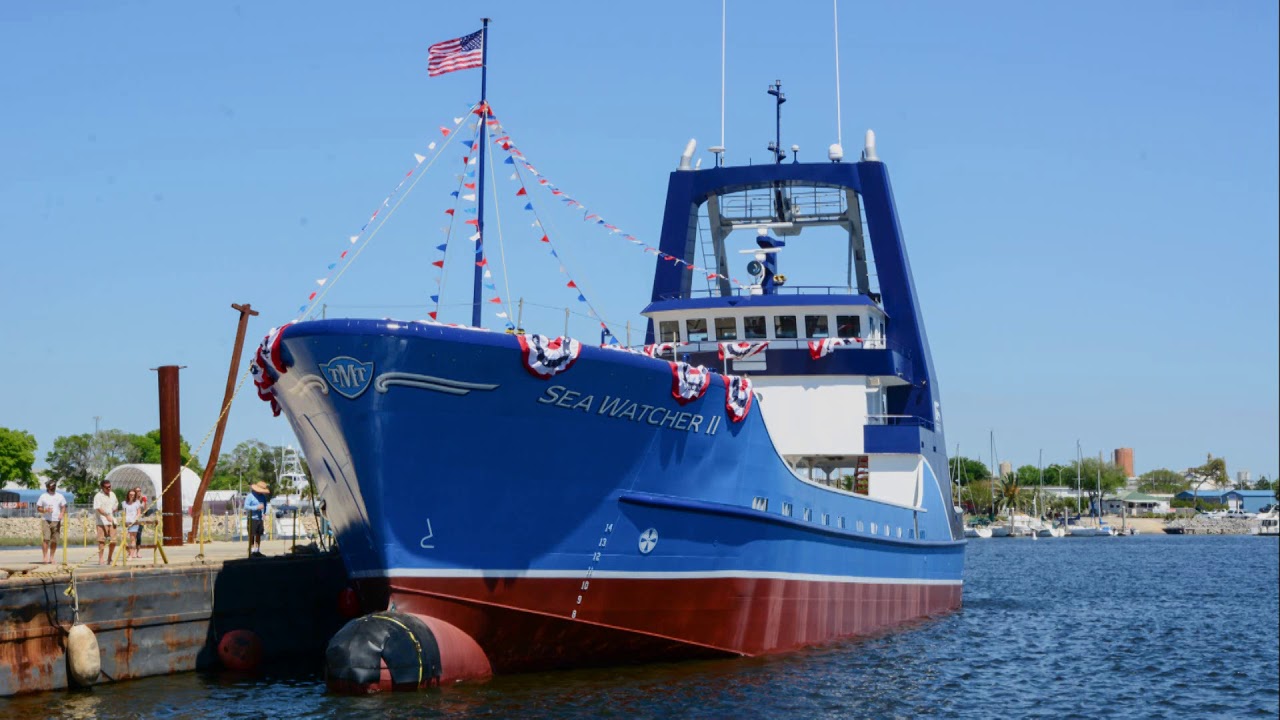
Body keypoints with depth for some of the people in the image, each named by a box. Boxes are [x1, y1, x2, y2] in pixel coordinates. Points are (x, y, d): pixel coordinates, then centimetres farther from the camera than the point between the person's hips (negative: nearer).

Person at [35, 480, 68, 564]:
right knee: (46, 539, -13)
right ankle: (45, 557, -12)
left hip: (56, 521, 2)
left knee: (54, 540, 2)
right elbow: (38, 508, 6)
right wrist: (45, 510, -13)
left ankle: (51, 557, 11)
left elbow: (63, 507, 14)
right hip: (46, 520, -2)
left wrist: (61, 514, -6)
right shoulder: (43, 496, 5)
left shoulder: (59, 496, 11)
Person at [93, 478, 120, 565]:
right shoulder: (98, 496, -8)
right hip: (102, 521, -6)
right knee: (102, 541, -6)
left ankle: (109, 559, 19)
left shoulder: (112, 494, 15)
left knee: (113, 541, 5)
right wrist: (107, 515, -31)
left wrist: (116, 507, 9)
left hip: (112, 521, 6)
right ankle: (100, 559, -2)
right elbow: (98, 508, -20)